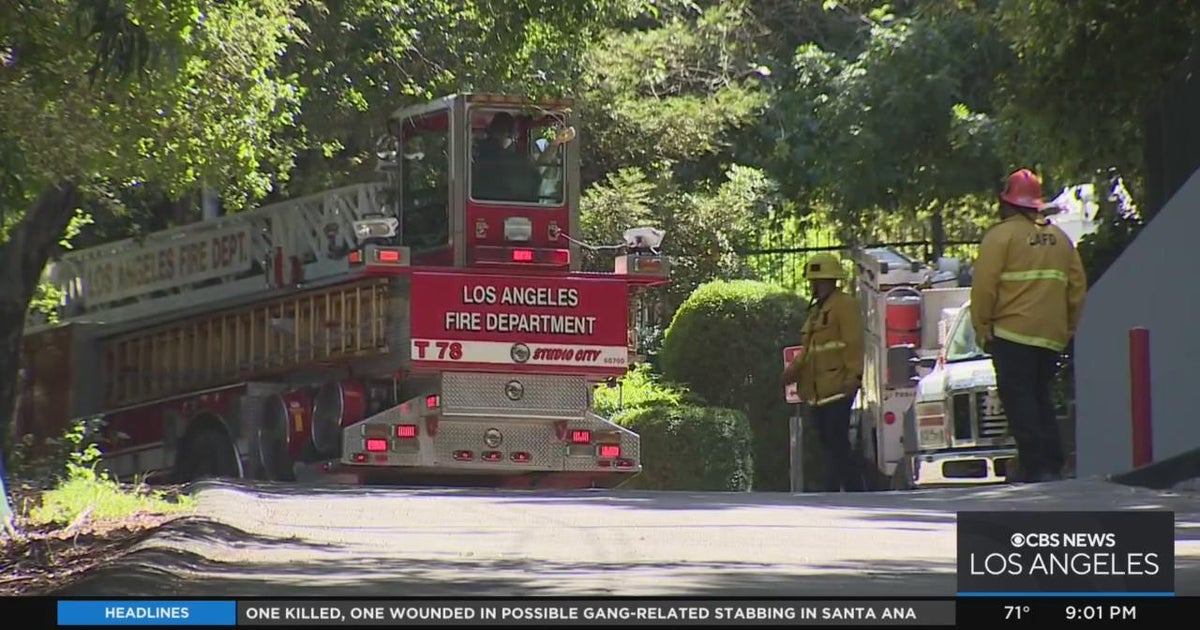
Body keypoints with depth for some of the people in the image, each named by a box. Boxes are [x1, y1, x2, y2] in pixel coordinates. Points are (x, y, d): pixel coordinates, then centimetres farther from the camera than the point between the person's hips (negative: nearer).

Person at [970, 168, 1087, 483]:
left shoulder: (1001, 235, -5)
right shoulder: (1060, 238, 13)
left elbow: (984, 286, -10)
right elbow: (1078, 286, 13)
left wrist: (982, 329, -3)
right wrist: (1068, 329, 20)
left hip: (1012, 333, -6)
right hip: (1052, 336, 6)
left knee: (1018, 399, -4)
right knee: (1040, 398, 16)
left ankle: (1035, 466, -11)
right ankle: (1053, 464, 11)